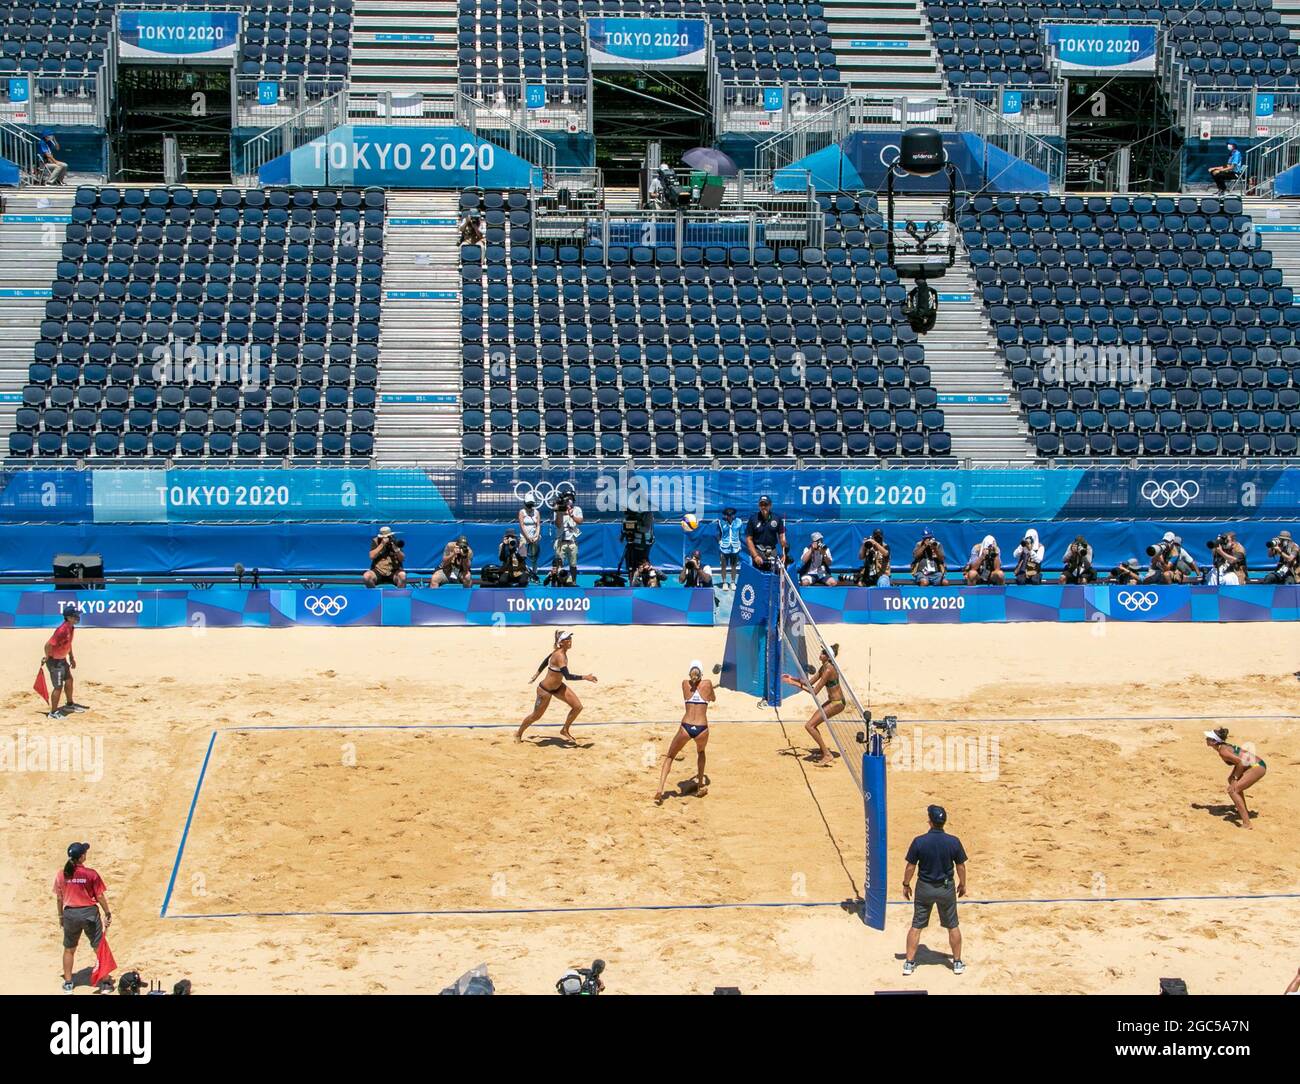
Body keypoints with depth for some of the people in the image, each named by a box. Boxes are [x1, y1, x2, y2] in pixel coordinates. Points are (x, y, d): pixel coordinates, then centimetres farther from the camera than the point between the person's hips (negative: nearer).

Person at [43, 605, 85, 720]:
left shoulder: (71, 627, 1)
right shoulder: (62, 630, -30)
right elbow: (48, 644, -30)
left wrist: (71, 657, 21)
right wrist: (47, 658, -16)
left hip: (62, 659, 10)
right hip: (55, 661, -10)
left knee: (69, 680, 23)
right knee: (58, 687, -6)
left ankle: (70, 705, 42)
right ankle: (53, 712, 4)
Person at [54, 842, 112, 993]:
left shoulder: (61, 875, -6)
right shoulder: (91, 874, -13)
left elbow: (59, 898, 4)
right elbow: (100, 896, -8)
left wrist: (61, 916, 18)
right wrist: (108, 914, 4)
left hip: (70, 914, 2)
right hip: (89, 913, -2)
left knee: (69, 949, 19)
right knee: (100, 948, 10)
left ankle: (68, 983, 26)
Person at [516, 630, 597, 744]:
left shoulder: (559, 651, -5)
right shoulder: (560, 656, -33)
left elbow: (546, 661, 11)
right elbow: (568, 676, -39)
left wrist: (537, 675, 23)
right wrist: (585, 677, -39)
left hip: (558, 687, 8)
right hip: (545, 690, -8)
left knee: (578, 706, -2)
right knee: (536, 716, 11)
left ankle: (565, 730, 18)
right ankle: (518, 733, 37)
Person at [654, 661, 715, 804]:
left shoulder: (685, 683, 8)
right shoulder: (707, 683, 6)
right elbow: (713, 699, 26)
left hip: (686, 727, 0)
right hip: (702, 729, 0)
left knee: (669, 756, 17)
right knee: (700, 752, 34)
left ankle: (660, 790, -1)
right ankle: (700, 786, 33)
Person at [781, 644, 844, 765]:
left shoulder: (828, 670, -23)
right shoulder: (824, 667, 7)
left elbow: (814, 691, -23)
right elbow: (810, 683, 13)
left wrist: (797, 684, -20)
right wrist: (793, 678, 5)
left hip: (837, 703, -10)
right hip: (833, 701, 10)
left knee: (809, 725, -13)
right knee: (812, 724, 21)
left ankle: (827, 755, -11)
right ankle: (823, 750, 36)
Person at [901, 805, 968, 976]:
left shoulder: (919, 842, -17)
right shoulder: (953, 842, -14)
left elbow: (910, 867, -9)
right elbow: (961, 866, -3)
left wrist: (906, 885, 6)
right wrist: (962, 884, 14)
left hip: (924, 888, -1)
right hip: (946, 888, 1)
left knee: (916, 926, 11)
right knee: (953, 926, 16)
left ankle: (909, 963, 15)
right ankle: (957, 963, 23)